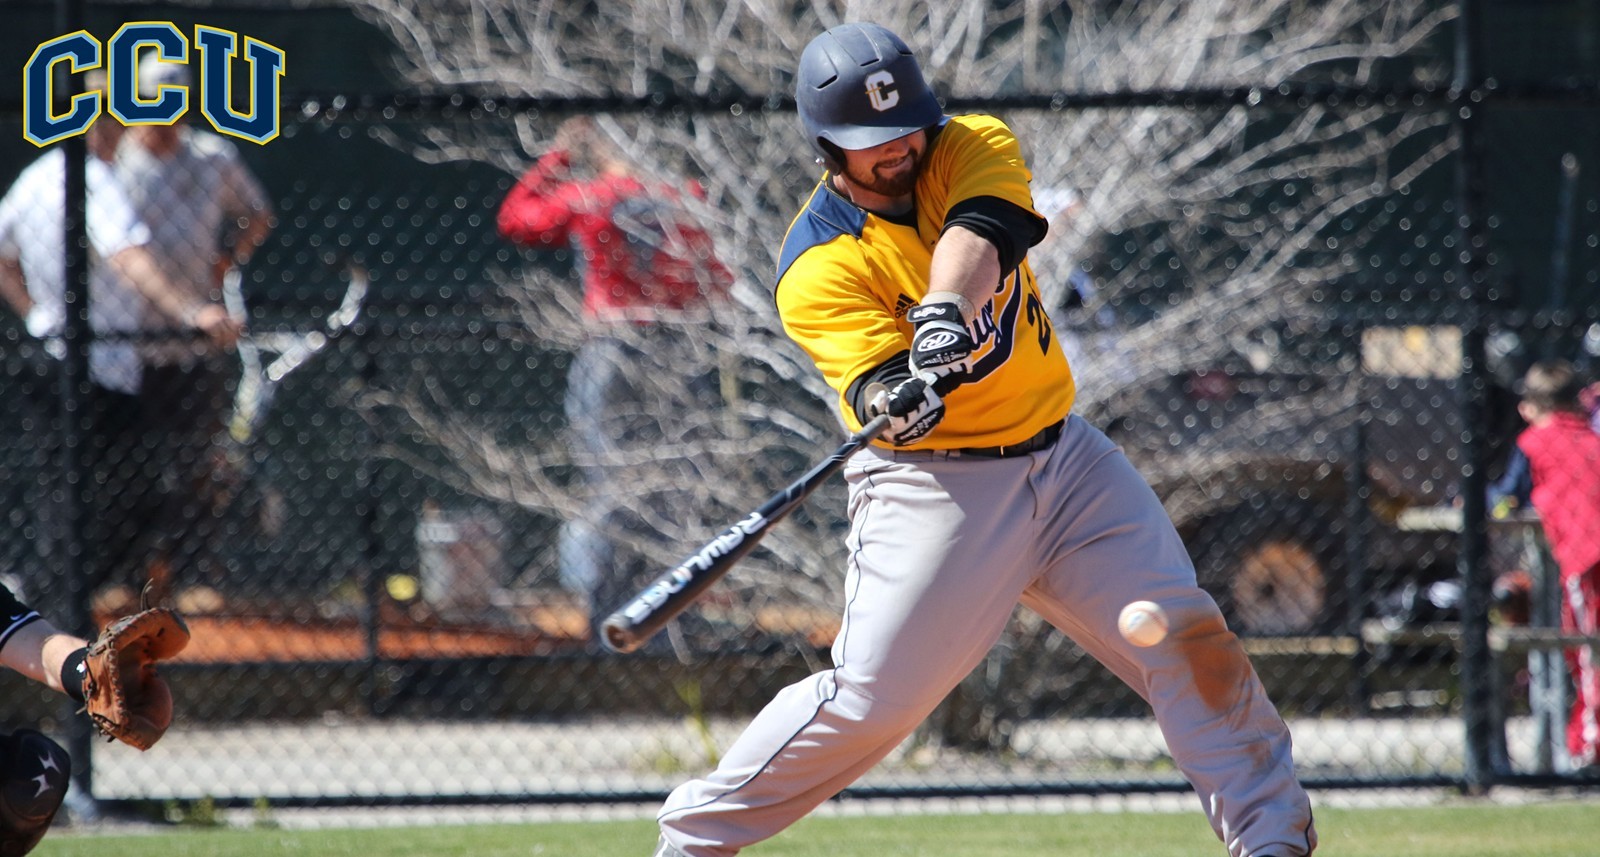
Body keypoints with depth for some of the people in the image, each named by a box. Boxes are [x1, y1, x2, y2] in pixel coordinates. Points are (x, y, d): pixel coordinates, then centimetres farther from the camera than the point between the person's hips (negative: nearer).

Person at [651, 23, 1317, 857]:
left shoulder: (973, 147, -3)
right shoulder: (819, 269, -14)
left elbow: (978, 234, -26)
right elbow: (873, 390, -27)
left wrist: (948, 307, -46)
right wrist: (899, 398, -51)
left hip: (1064, 456, 5)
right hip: (934, 488, -5)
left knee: (1190, 636, -3)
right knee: (870, 698, -11)